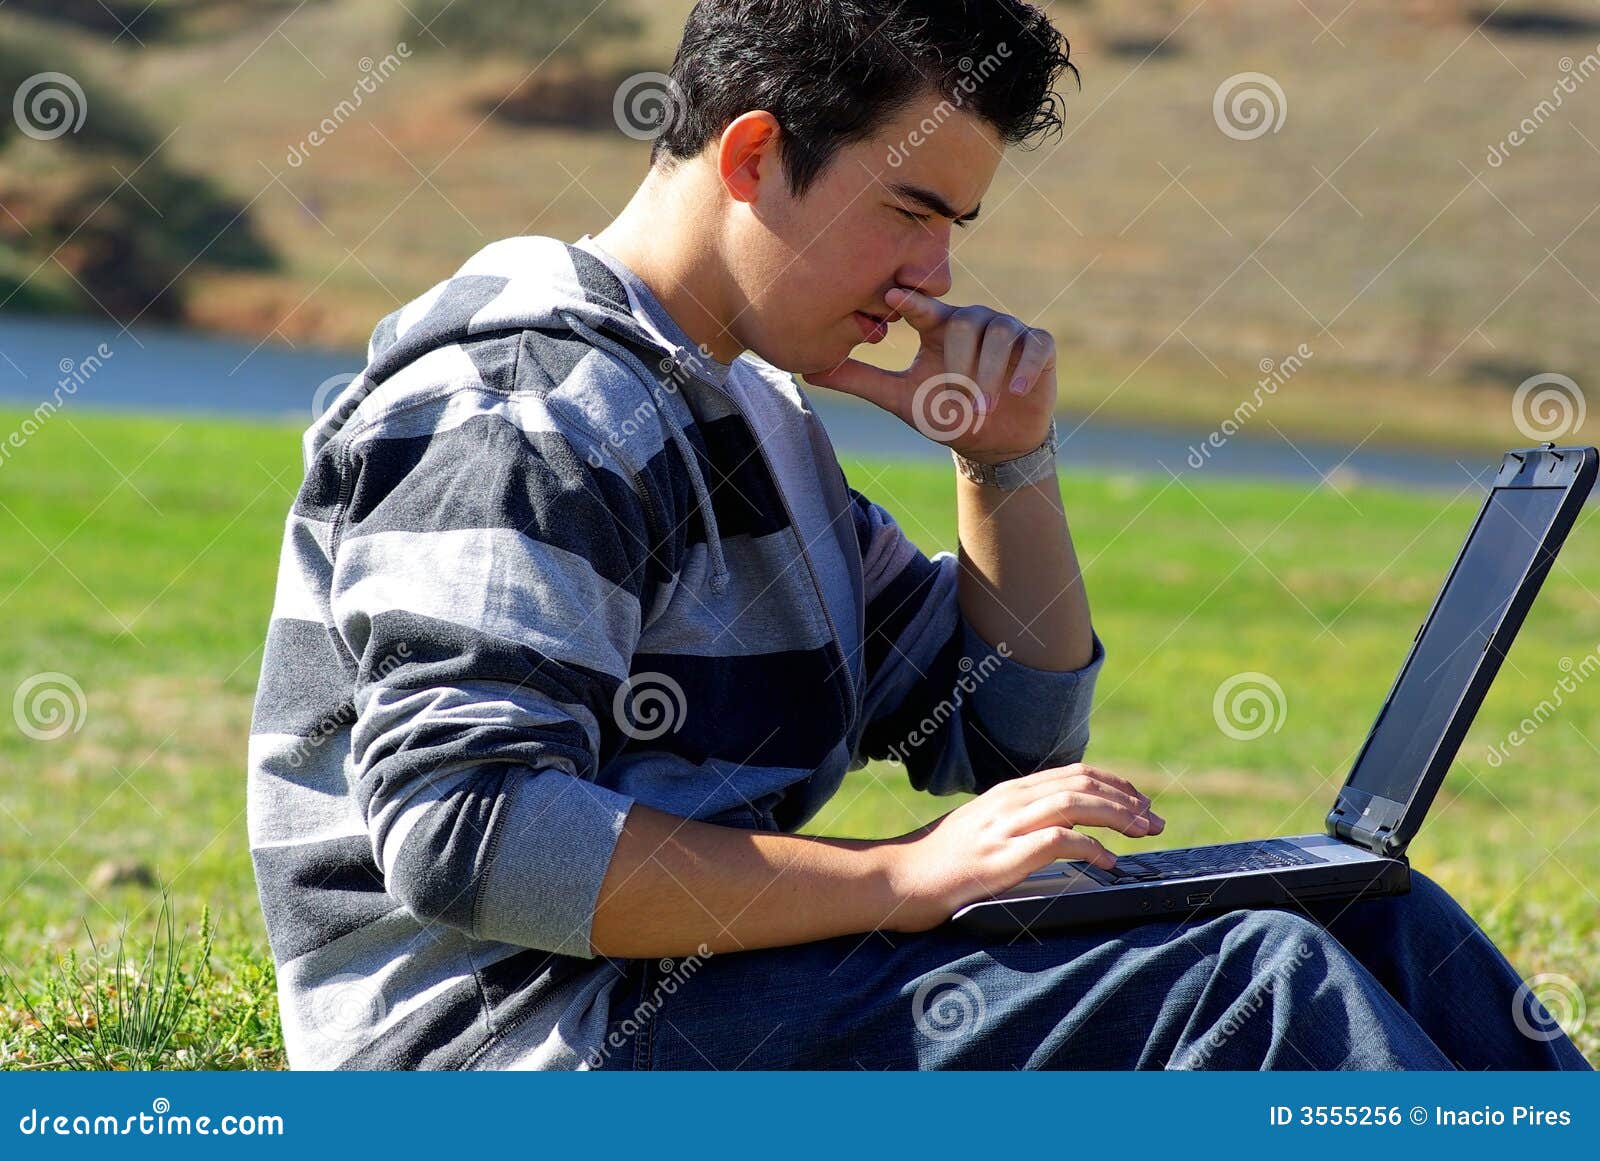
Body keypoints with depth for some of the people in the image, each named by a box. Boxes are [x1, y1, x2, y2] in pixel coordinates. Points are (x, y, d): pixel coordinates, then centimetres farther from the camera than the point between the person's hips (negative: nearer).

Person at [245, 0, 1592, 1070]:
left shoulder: (750, 411, 19)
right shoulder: (513, 412, -12)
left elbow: (1012, 744, 25)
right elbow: (467, 834, -25)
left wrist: (1009, 456, 9)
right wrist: (898, 880, -25)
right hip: (537, 1041, -9)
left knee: (1372, 922, -2)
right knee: (1247, 985, -23)